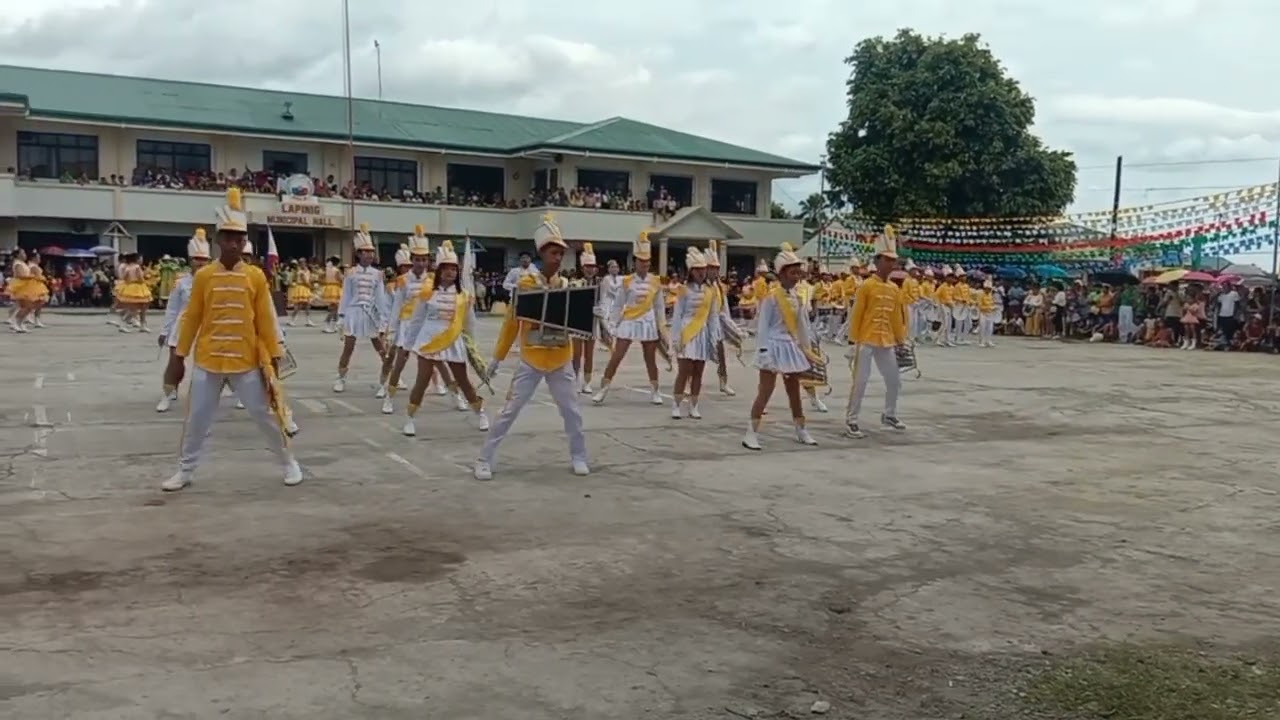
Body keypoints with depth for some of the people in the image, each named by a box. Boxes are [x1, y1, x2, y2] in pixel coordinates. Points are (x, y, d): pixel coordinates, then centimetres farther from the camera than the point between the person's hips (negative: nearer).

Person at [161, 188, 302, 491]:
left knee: (266, 415, 6)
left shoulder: (256, 277, -3)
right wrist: (178, 357, 5)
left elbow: (266, 321, 1)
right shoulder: (203, 276, -2)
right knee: (197, 419, 8)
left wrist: (273, 359, 0)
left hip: (247, 363, -1)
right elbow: (191, 319, 3)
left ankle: (289, 462, 23)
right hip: (208, 363, 1)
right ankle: (185, 471, 24)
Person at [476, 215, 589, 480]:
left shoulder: (567, 286, 1)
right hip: (531, 360, -3)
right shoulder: (525, 284, -7)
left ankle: (578, 457, 27)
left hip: (561, 361, 3)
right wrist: (498, 357, 1)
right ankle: (484, 460, 9)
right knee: (510, 411, 0)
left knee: (571, 411, 9)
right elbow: (511, 322, -2)